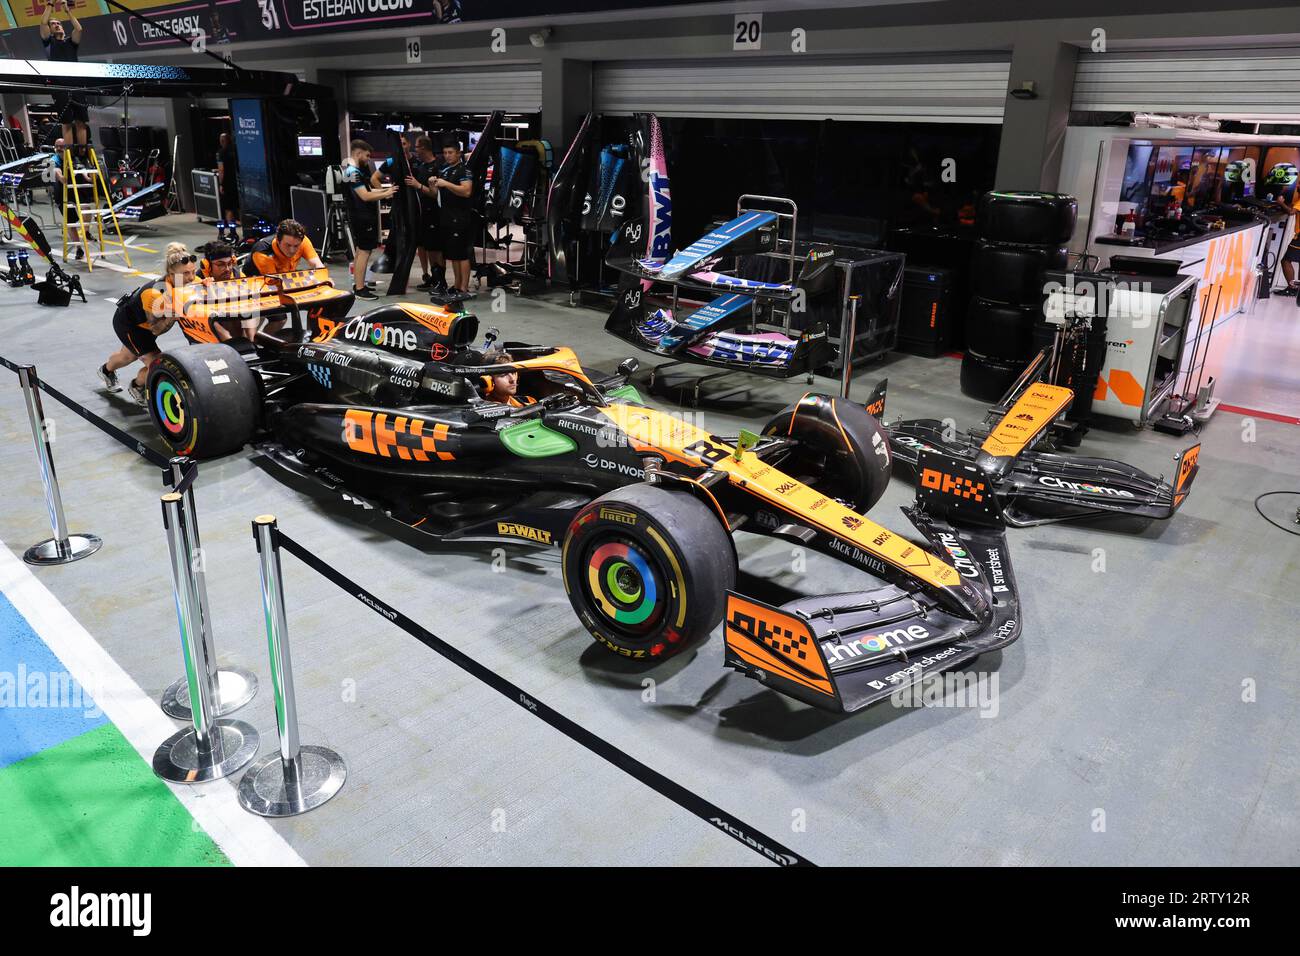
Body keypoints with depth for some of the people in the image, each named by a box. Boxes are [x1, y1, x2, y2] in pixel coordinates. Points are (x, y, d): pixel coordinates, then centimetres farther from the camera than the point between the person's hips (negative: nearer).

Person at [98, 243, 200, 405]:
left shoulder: (195, 282, -27)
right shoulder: (155, 292, -41)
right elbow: (155, 328, -33)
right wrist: (173, 314, -50)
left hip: (142, 323, 7)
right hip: (126, 323, -7)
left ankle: (106, 371, 66)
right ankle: (136, 387, 16)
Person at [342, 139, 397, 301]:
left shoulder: (355, 171, 15)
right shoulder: (353, 172, -18)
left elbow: (365, 190, 19)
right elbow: (365, 196, -24)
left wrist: (383, 190, 7)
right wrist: (385, 194, -15)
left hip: (361, 217, 11)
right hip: (362, 218, -11)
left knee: (361, 251, 16)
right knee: (364, 251, -9)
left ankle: (357, 284, 24)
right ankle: (360, 289, -7)